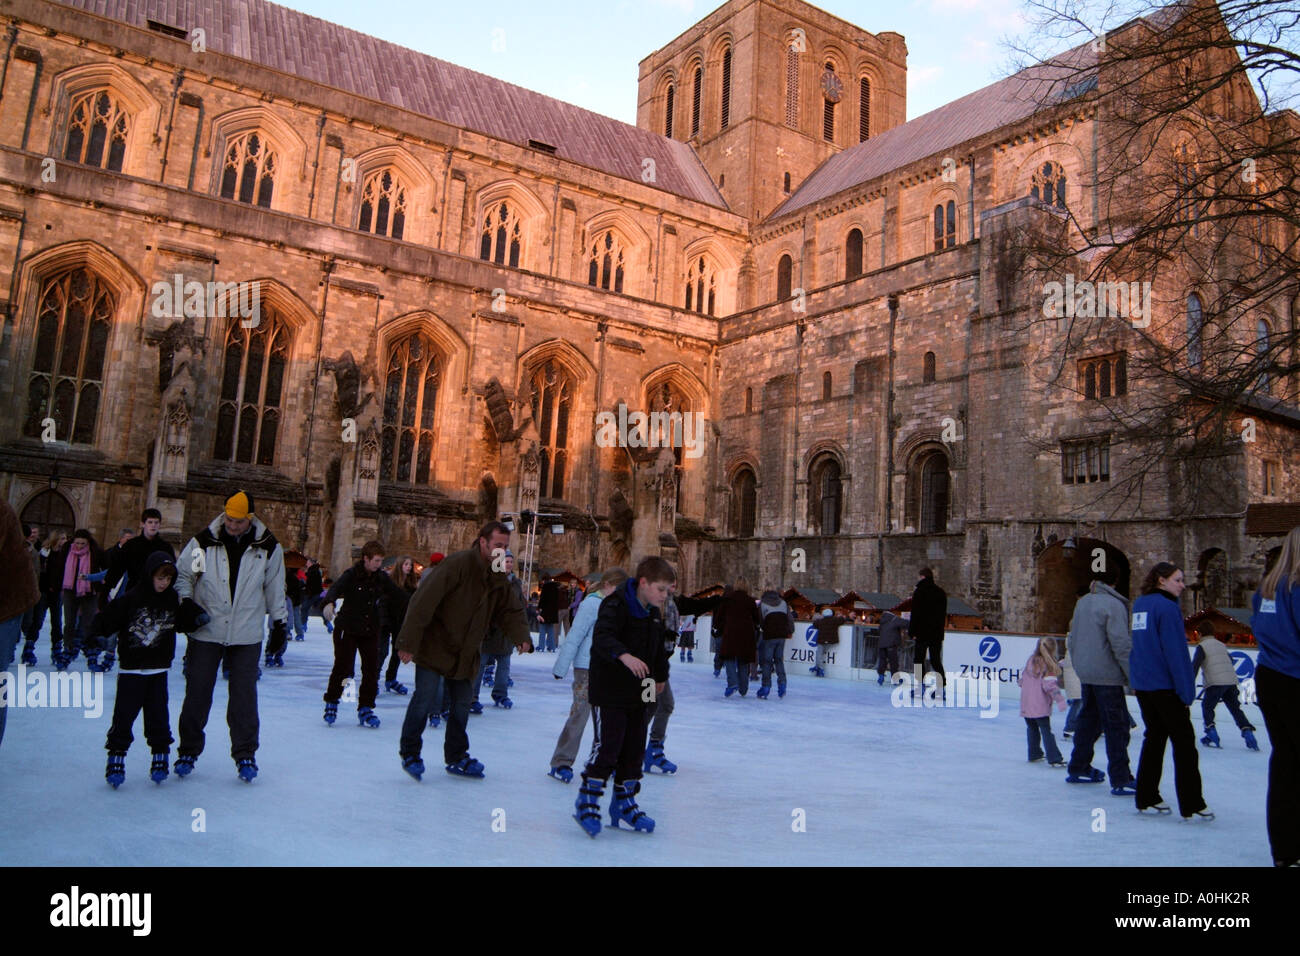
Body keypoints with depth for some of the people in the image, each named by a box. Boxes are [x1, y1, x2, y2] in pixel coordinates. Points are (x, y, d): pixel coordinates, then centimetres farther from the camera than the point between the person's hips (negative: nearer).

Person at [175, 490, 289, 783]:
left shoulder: (268, 547, -2)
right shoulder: (202, 542, -4)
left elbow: (275, 589, 8)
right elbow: (182, 574, 8)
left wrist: (279, 621, 10)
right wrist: (185, 602, -8)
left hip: (247, 636, 0)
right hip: (205, 632, 0)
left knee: (244, 696, 2)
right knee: (197, 693, 6)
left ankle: (245, 754, 14)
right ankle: (188, 751, 23)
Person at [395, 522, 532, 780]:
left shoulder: (499, 578, 3)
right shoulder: (457, 564, -21)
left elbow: (511, 609, 8)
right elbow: (423, 602, -25)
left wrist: (521, 636, -13)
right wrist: (408, 642, -27)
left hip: (465, 653, 7)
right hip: (434, 646, -7)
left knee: (462, 703, 12)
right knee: (426, 698, -6)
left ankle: (456, 757, 28)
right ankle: (409, 753, 16)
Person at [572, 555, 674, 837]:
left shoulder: (655, 613, 10)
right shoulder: (616, 605, -16)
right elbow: (602, 637, -34)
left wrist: (660, 676, 34)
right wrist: (625, 656, -50)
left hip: (638, 693, 8)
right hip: (608, 690, -8)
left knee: (635, 748, 10)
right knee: (607, 746, -9)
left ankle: (624, 803, 23)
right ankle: (586, 801, 6)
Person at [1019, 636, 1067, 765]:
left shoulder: (1030, 661, 9)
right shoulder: (1049, 665, -10)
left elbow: (1022, 679, 16)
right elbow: (1050, 685, -18)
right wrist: (1060, 699, -19)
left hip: (1026, 705, 6)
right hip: (1040, 706, -6)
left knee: (1032, 729, 18)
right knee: (1046, 731, -3)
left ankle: (1034, 754, 24)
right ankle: (1054, 758, -6)